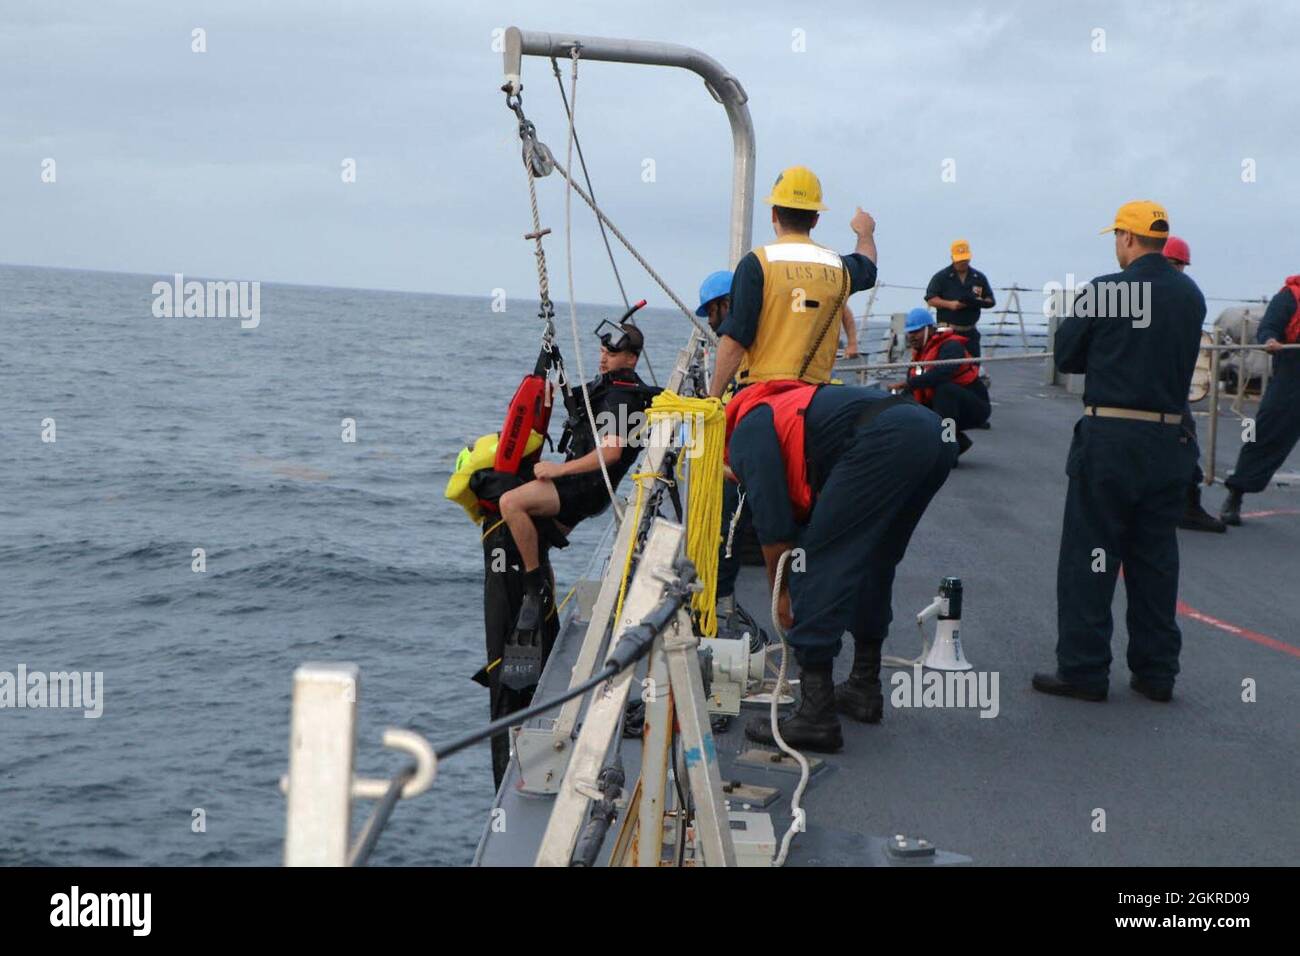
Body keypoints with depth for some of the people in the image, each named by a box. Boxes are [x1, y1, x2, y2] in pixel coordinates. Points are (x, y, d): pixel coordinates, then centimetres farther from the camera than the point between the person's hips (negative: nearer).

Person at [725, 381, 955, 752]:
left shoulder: (745, 433, 15)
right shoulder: (791, 406, 40)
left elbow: (774, 524, 8)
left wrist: (780, 590, 23)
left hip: (887, 441, -9)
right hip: (933, 432, 9)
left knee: (817, 563, -2)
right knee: (874, 561, 26)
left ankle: (816, 716, -4)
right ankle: (864, 688, 34)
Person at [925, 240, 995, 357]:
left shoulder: (979, 278, 12)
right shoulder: (941, 277, 2)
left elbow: (991, 301, 14)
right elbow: (930, 299, -3)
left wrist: (981, 302, -10)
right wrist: (949, 304, -18)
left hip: (970, 332, 4)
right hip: (947, 331, -4)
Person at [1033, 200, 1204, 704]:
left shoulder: (1104, 290, -10)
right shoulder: (1191, 296, 4)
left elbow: (1066, 356, -2)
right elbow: (1183, 359, 13)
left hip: (1108, 438, -5)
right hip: (1168, 440, 5)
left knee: (1089, 556, 2)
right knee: (1155, 558, 12)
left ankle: (1083, 670, 4)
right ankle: (1156, 671, 16)